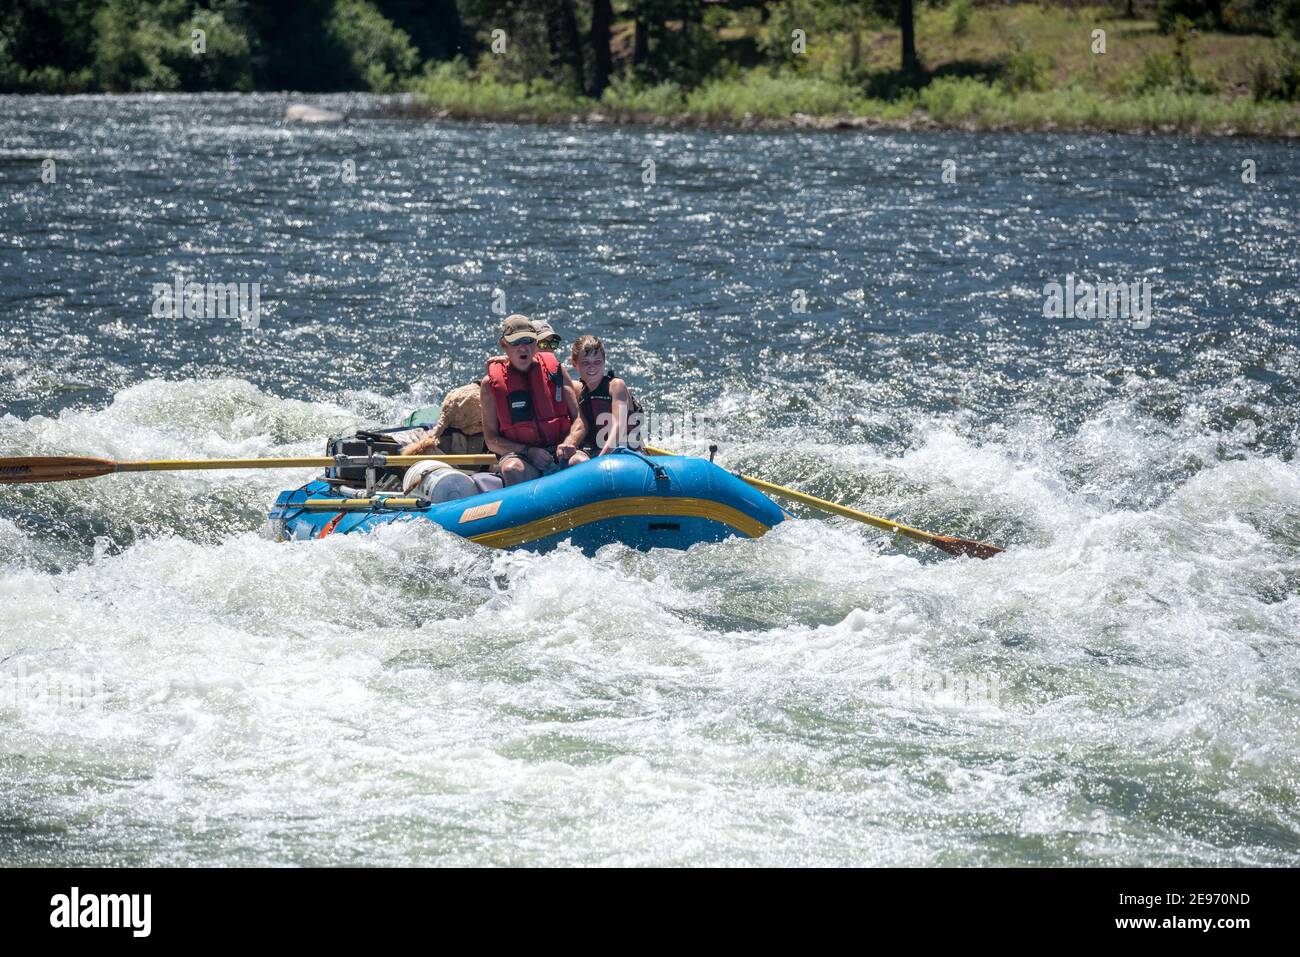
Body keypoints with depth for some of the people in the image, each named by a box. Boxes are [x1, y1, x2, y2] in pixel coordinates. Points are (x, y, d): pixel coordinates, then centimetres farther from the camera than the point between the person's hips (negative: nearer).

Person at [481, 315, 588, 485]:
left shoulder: (554, 369, 11)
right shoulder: (491, 383, 6)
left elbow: (579, 420, 9)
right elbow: (491, 440, 3)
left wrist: (569, 443, -14)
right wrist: (528, 451, -13)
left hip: (559, 453, 1)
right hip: (518, 454, -1)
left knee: (581, 462, -32)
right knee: (513, 470, -36)